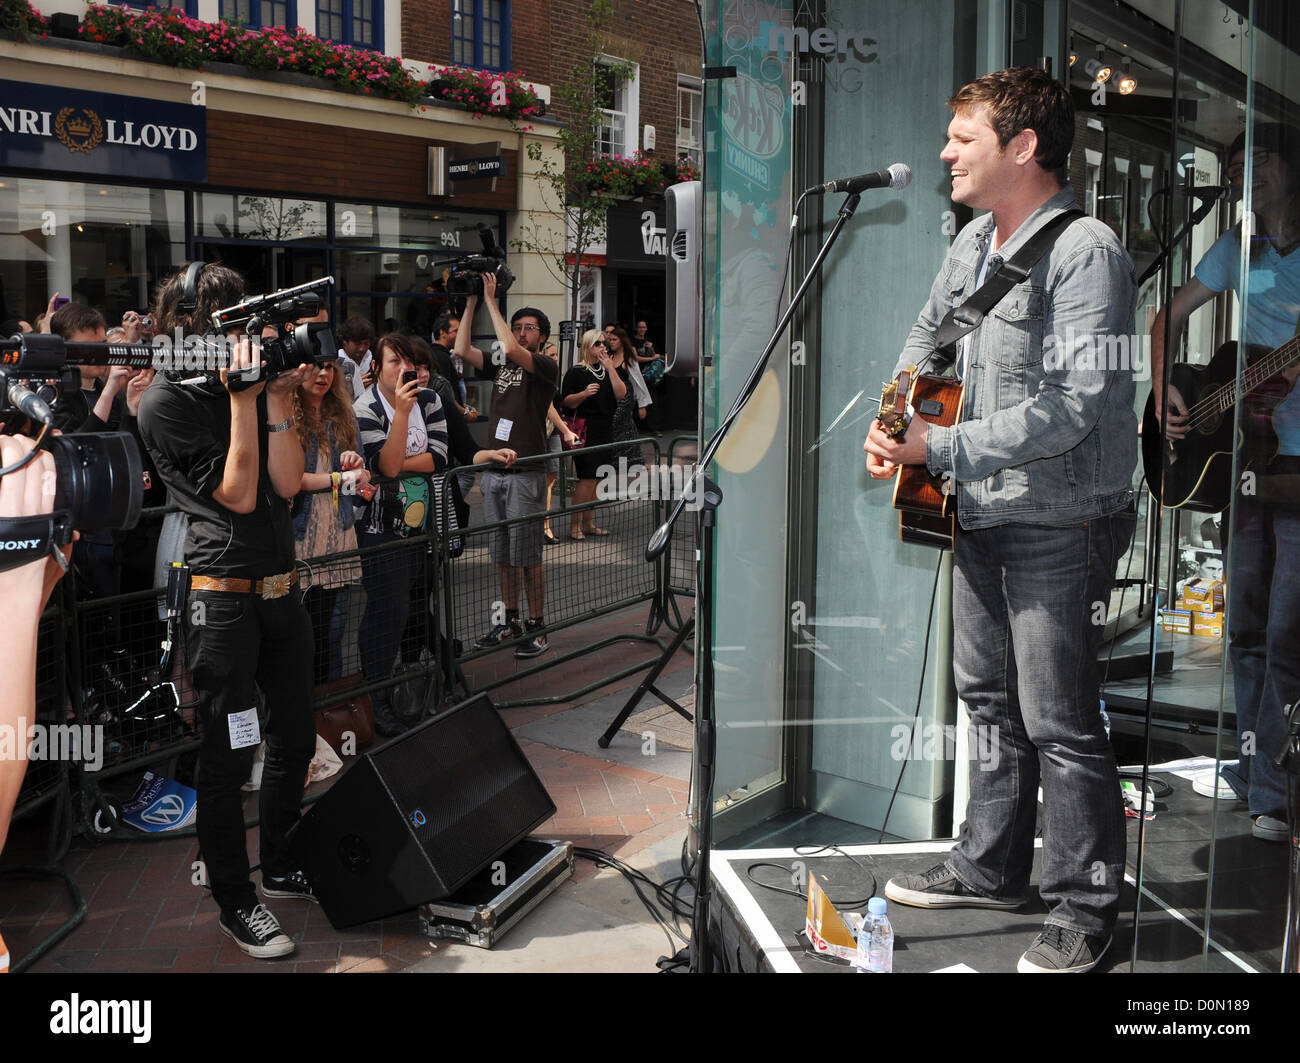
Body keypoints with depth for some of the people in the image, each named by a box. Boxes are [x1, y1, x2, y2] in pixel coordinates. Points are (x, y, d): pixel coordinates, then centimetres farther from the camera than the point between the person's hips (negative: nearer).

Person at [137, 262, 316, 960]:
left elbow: (286, 483, 1)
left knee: (294, 739, 17)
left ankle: (282, 868, 35)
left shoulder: (250, 380, 10)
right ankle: (235, 903, 15)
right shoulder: (166, 402, -7)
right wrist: (243, 397, -17)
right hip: (223, 598, -7)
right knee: (228, 757, 0)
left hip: (281, 589, 7)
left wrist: (278, 398, -4)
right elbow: (238, 494, -13)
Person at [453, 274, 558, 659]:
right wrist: (471, 302, 1)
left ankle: (537, 627, 7)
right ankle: (510, 620, 23)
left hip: (526, 475, -6)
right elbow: (462, 350, 3)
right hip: (494, 472, 6)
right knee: (503, 555, 12)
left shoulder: (547, 366, -4)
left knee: (528, 556, -2)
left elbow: (511, 348, -20)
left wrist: (491, 300, -14)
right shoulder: (501, 366, 14)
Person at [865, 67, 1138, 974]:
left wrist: (939, 447, -22)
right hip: (981, 514, 9)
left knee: (1059, 721, -2)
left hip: (1058, 524, -8)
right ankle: (990, 870, 33)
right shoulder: (974, 242, 10)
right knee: (990, 700, 17)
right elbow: (928, 335, 25)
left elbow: (1069, 408, -25)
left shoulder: (1086, 253, -17)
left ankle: (1085, 908, 15)